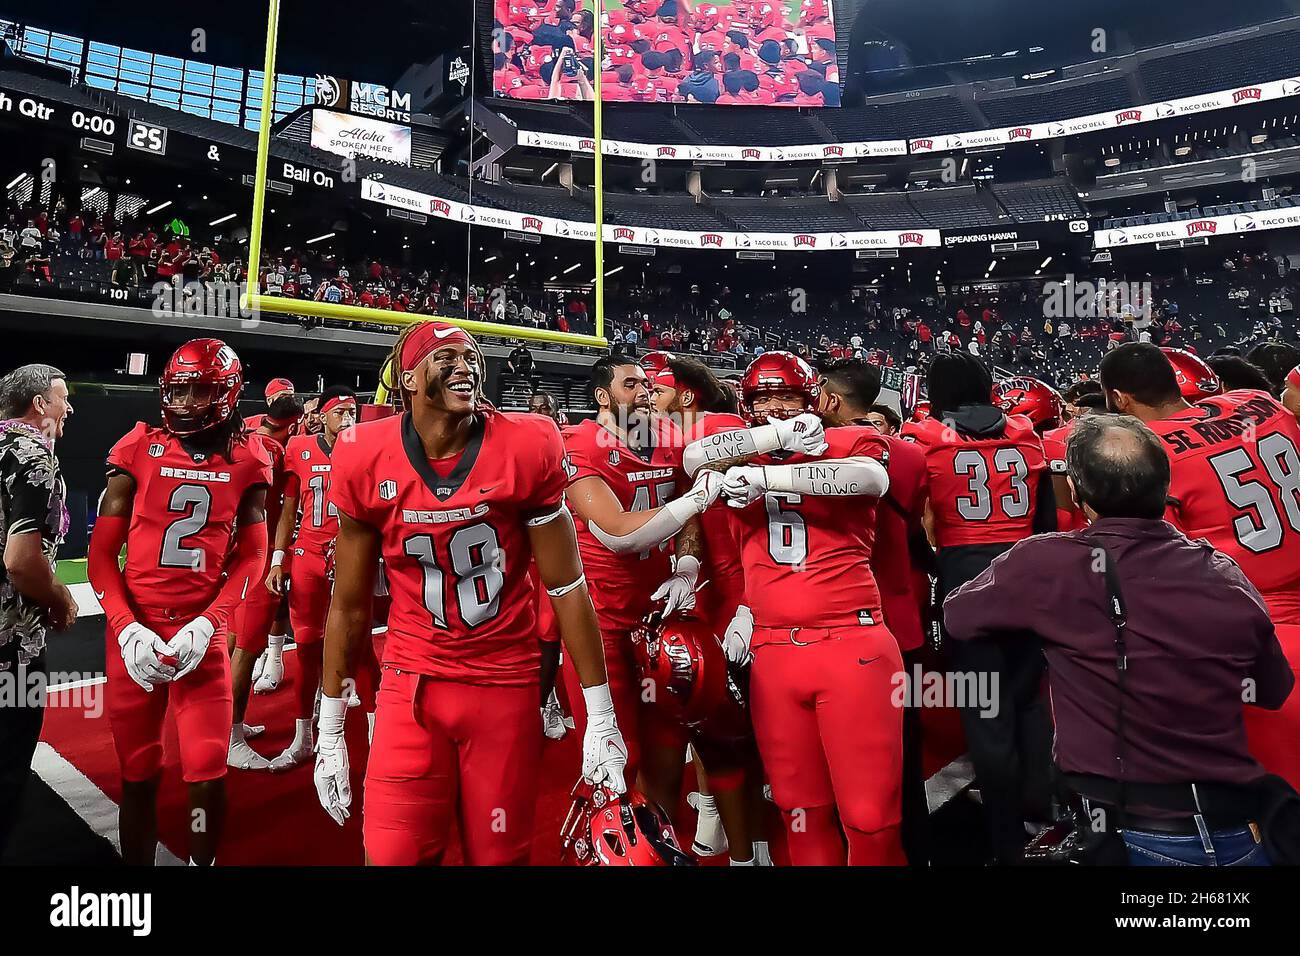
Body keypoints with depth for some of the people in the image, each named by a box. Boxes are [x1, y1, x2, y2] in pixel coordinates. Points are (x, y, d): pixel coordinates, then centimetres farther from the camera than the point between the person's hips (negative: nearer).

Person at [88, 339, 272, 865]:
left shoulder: (246, 460, 0)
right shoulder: (139, 449, 0)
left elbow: (250, 558, 2)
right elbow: (102, 554, 1)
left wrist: (206, 625, -10)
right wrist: (127, 629, -10)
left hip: (202, 634, 0)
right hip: (135, 633, 1)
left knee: (208, 779, -1)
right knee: (138, 777, 11)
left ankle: (204, 861, 23)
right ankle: (137, 861, 31)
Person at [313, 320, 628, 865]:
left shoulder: (528, 449, -11)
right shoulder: (367, 460, -7)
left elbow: (567, 587, -5)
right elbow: (350, 605, 3)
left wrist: (602, 719, -4)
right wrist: (330, 734, 8)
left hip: (507, 683, 0)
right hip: (412, 682, 1)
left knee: (500, 854, 12)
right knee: (393, 855, 1)